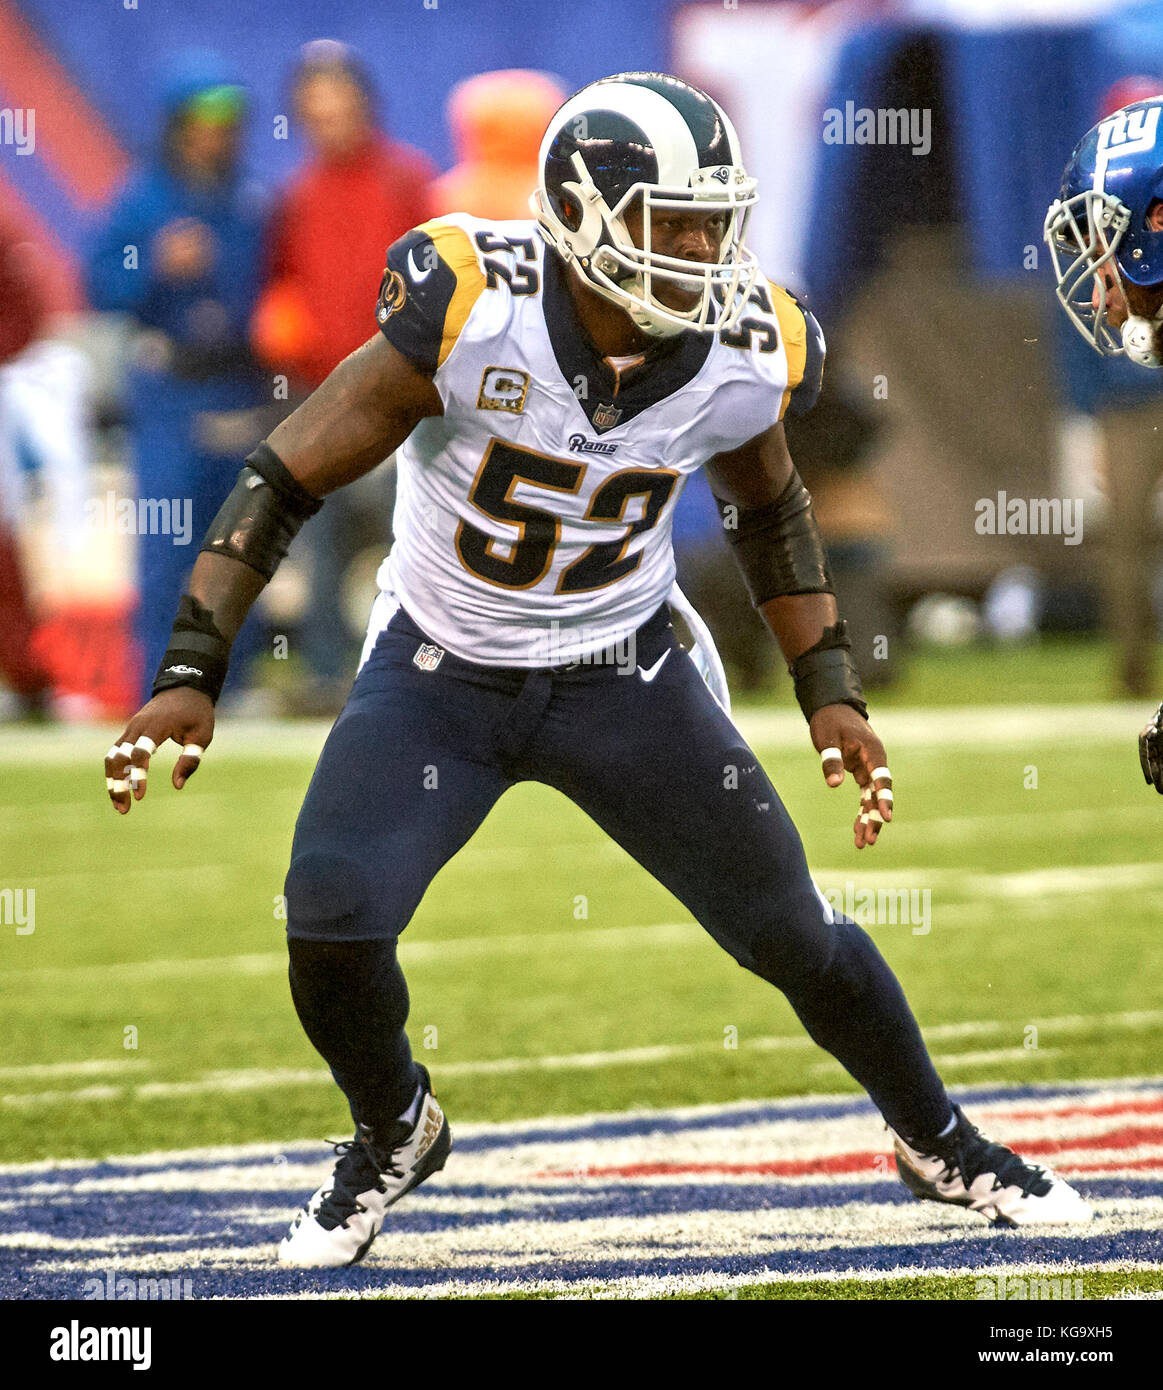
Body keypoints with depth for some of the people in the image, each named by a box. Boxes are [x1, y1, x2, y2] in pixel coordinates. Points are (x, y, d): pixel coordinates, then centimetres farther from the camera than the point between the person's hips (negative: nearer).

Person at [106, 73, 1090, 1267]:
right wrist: (190, 673, -27)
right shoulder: (471, 308, -28)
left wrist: (829, 694, 3)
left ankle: (940, 1145, 32)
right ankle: (393, 1134, 15)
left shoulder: (746, 356, -16)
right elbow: (288, 477, -22)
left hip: (622, 676, 2)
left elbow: (767, 509, 8)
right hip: (438, 674, -2)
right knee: (331, 925, -18)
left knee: (793, 934, 4)